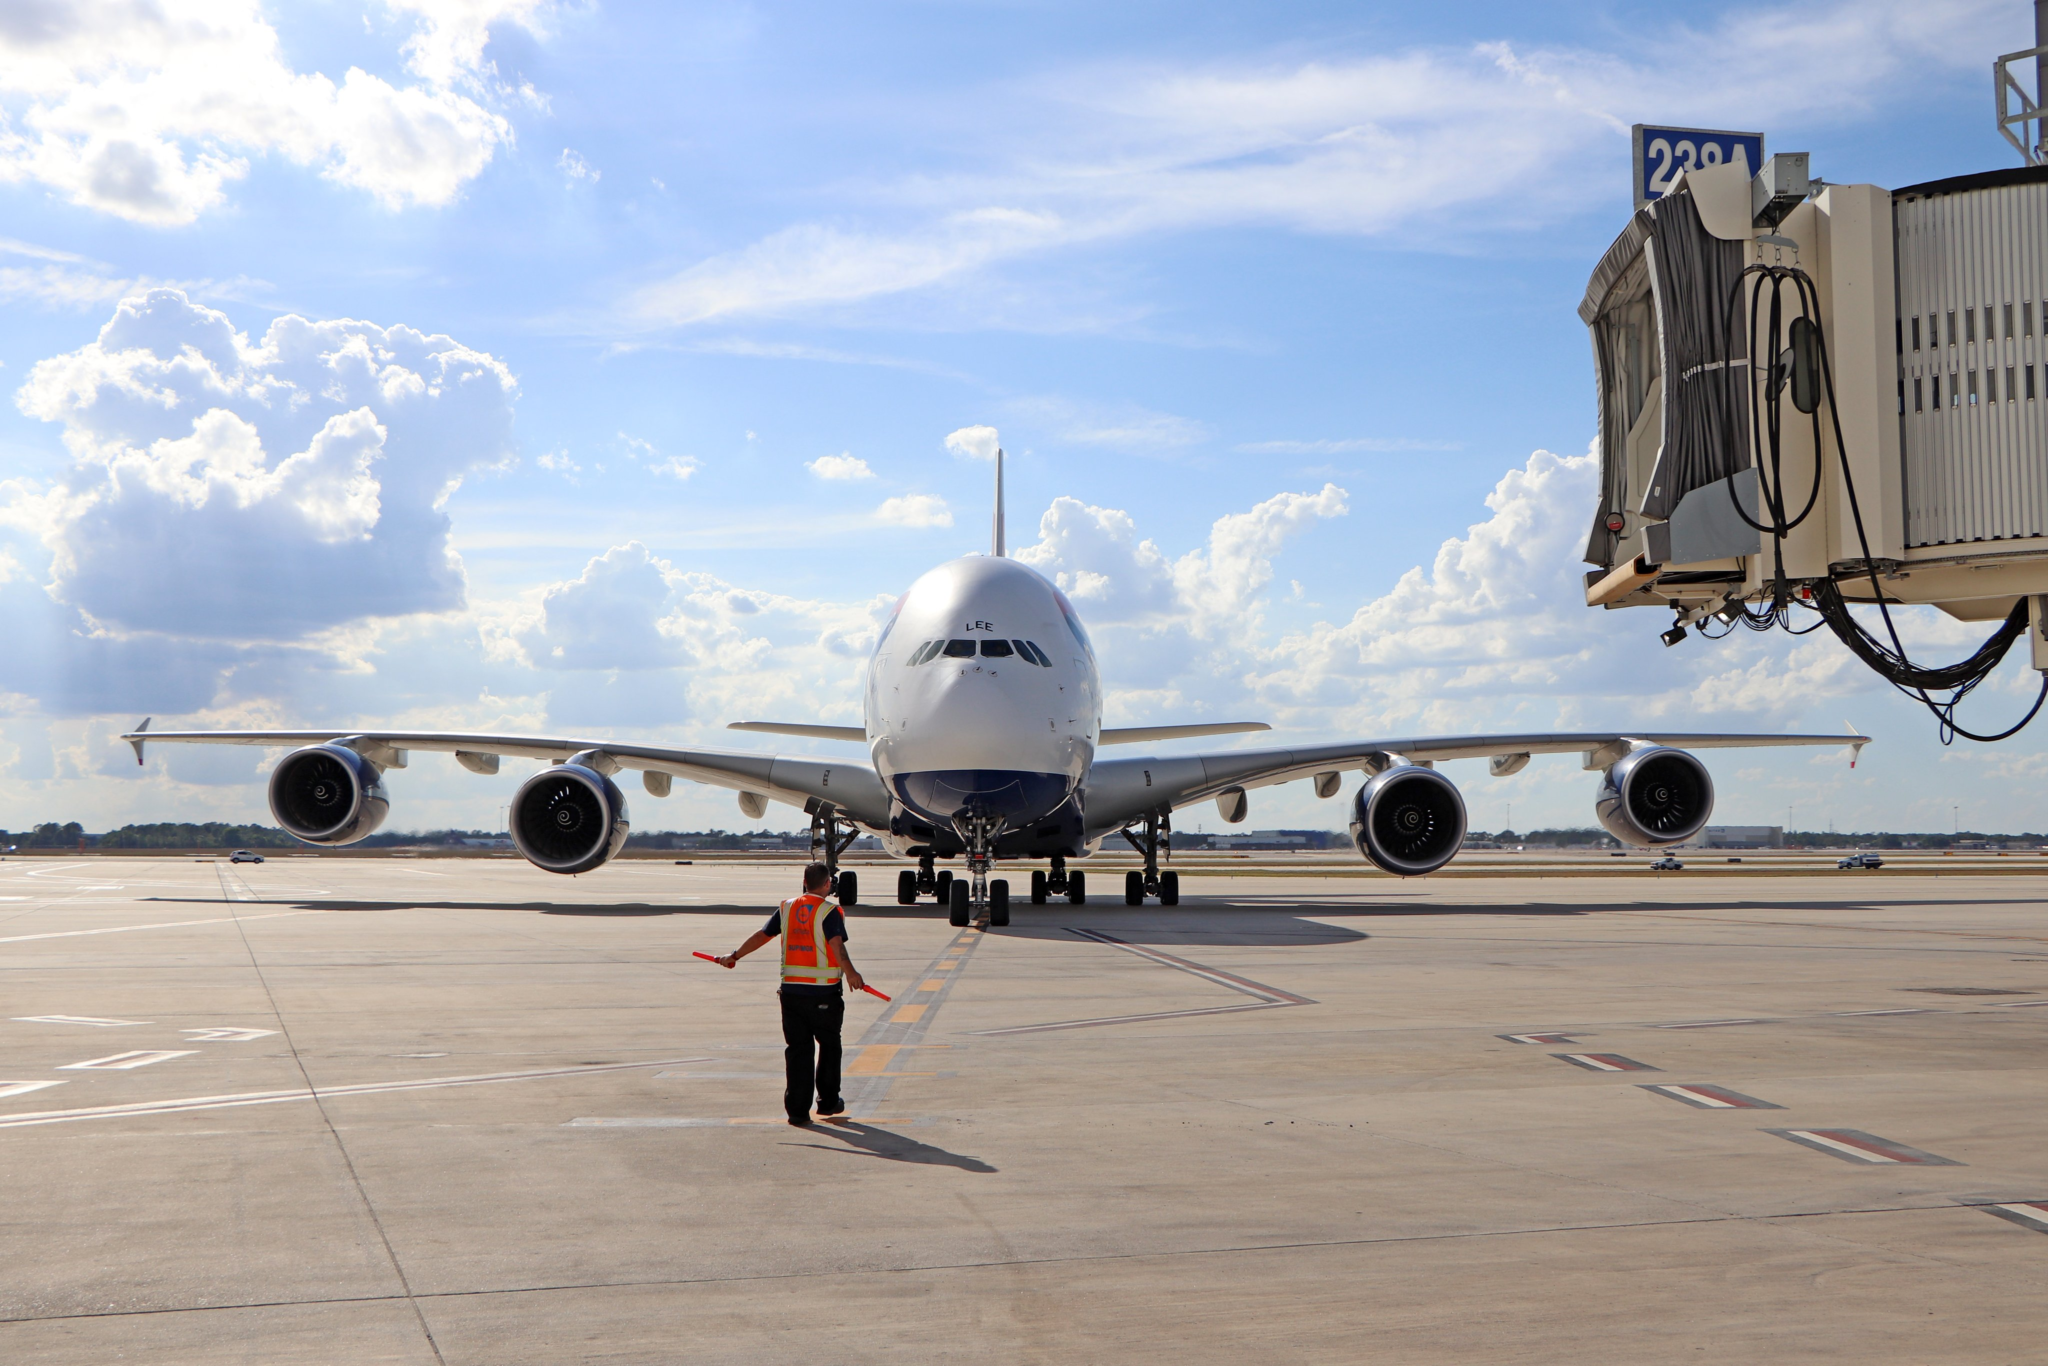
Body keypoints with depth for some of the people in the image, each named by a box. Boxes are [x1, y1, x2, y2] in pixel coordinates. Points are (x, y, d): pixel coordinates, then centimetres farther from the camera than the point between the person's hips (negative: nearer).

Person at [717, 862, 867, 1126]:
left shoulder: (786, 908, 7)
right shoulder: (829, 911, -8)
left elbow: (761, 935, 12)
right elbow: (836, 944, -23)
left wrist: (735, 955, 23)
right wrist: (850, 972, -32)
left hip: (791, 989, 4)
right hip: (824, 991, -4)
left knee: (798, 1049, 7)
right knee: (829, 1045, 14)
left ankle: (797, 1109, 4)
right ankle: (828, 1102, 22)